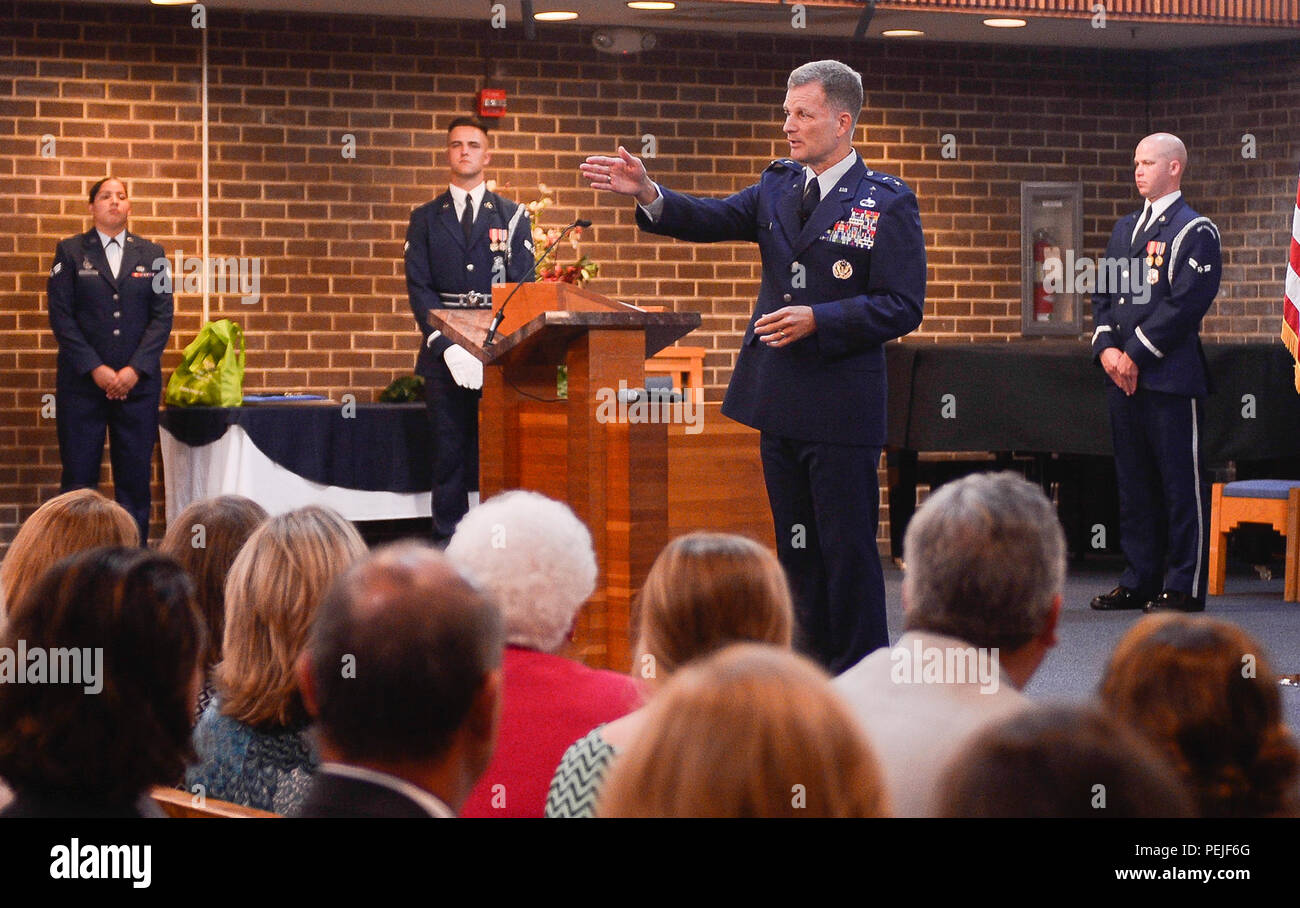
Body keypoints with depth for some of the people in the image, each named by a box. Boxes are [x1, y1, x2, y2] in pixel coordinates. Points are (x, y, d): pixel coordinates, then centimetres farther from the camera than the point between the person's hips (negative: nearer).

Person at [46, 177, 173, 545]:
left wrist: (135, 369, -8)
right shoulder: (71, 252, 6)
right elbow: (61, 317, -1)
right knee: (79, 476, -2)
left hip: (138, 381, 2)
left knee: (135, 474, 0)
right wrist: (95, 369, -10)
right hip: (81, 382, -1)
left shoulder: (151, 254, 11)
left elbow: (162, 316, 5)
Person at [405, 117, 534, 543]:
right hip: (443, 354, 0)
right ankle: (448, 541, 2)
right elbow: (418, 287, 4)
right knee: (448, 455, -1)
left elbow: (523, 286, 4)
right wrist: (447, 345, -11)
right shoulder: (425, 219, 12)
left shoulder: (512, 216, 11)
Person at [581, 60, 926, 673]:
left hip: (842, 405, -6)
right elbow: (714, 219, -1)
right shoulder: (778, 187, 11)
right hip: (779, 399, 6)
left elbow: (902, 306, -10)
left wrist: (818, 319, -20)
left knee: (848, 546, -2)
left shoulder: (887, 203, -6)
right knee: (796, 546, 12)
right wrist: (647, 193, -18)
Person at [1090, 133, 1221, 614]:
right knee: (1133, 482, 10)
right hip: (1124, 376, 7)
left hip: (1172, 376, -7)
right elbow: (1103, 294, 17)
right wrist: (1106, 348, 0)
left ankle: (1185, 587, 0)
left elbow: (1185, 303, -13)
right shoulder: (1125, 228, 18)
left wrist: (1136, 354, -14)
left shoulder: (1195, 231, -5)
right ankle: (1139, 581, 16)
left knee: (1182, 483, -3)